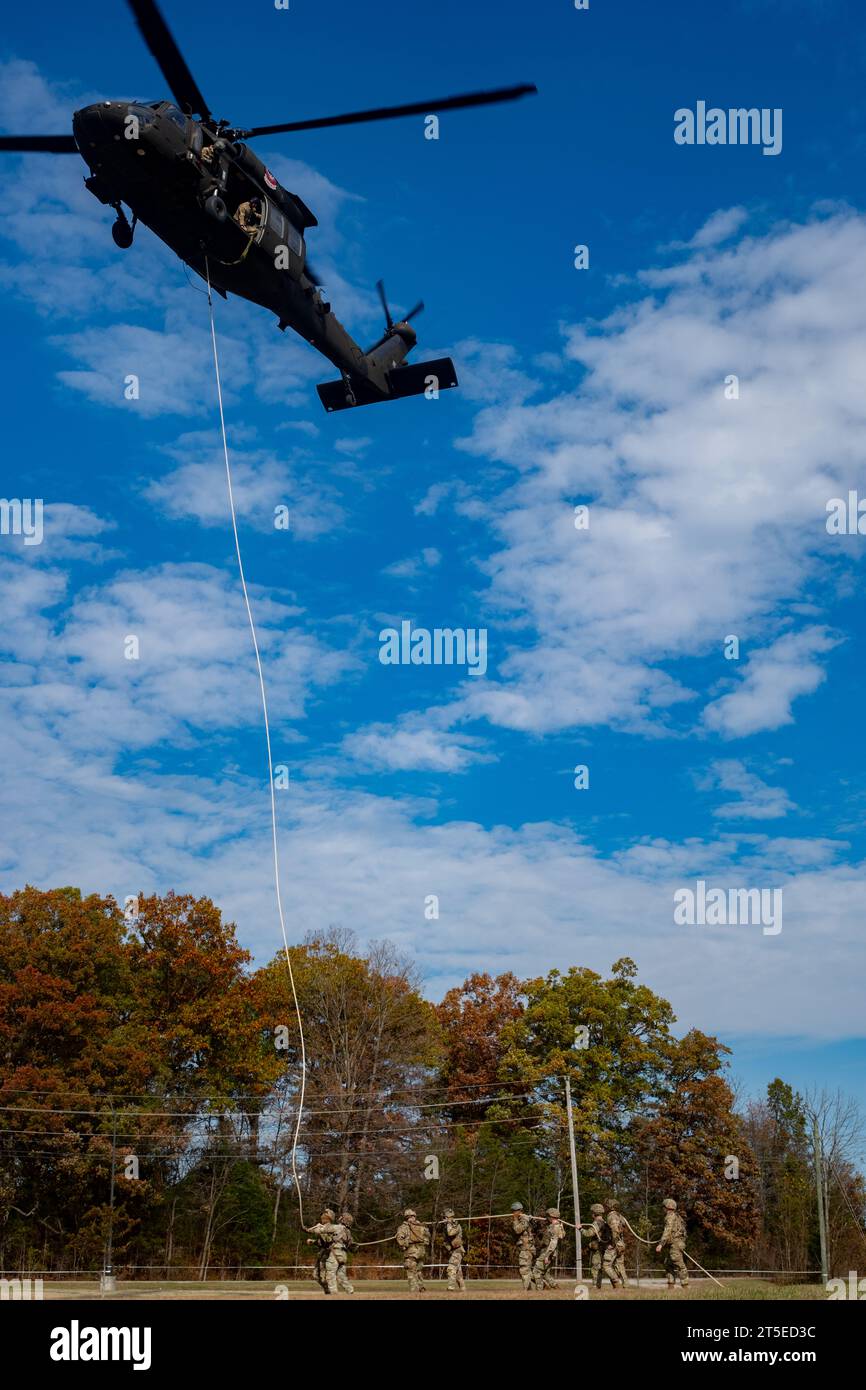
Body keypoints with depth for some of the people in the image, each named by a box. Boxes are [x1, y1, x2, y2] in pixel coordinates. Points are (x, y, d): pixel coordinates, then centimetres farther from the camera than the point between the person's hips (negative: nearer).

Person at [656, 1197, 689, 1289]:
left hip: (675, 1244, -10)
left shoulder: (670, 1216, -11)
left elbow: (667, 1232, -22)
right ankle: (671, 1286, 11)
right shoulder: (676, 1216, 19)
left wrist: (660, 1244, -27)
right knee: (668, 1265, 12)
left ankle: (685, 1287, -13)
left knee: (680, 1266, -11)